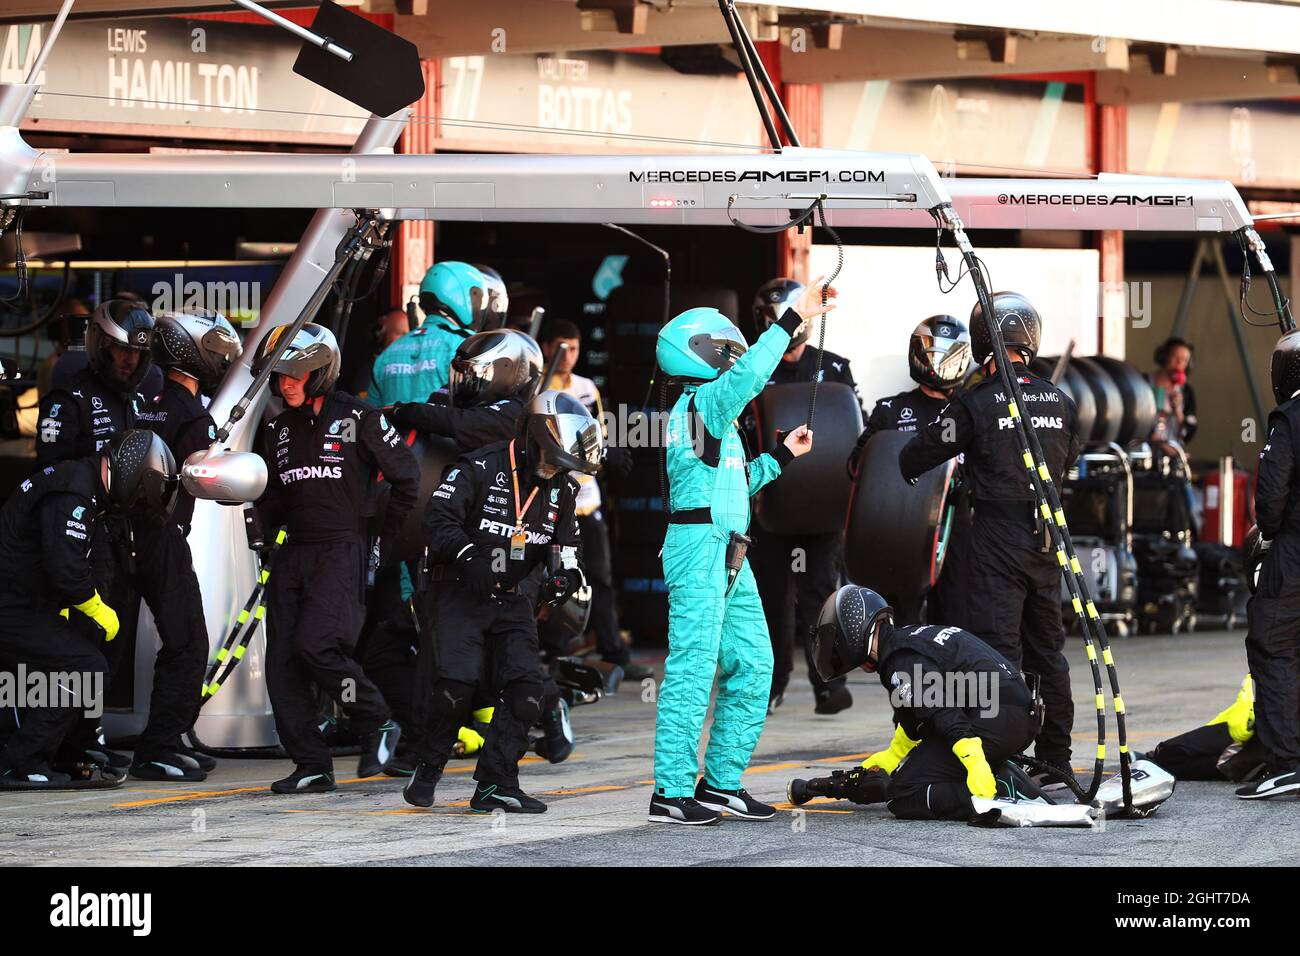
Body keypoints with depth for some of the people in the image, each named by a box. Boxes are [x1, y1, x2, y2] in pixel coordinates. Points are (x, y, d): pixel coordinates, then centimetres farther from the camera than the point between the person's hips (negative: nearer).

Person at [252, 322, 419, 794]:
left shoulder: (359, 419, -4)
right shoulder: (280, 430, 15)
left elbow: (406, 479, 1)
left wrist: (386, 541, 2)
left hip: (340, 552, -7)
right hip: (292, 556, 7)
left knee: (315, 645, -21)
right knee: (282, 661, -1)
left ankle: (378, 724, -1)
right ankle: (312, 767, 4)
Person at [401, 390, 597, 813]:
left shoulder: (560, 489, 7)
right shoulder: (481, 468, -13)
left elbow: (565, 540, 15)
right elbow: (439, 518, -17)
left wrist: (565, 572, -7)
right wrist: (469, 558, -30)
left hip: (513, 599, 6)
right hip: (461, 592, -6)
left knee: (525, 691, -7)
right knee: (457, 685, -16)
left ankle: (496, 785, -2)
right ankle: (426, 773, 4)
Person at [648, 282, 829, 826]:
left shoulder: (709, 414, 22)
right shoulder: (703, 402, -8)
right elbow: (749, 373, -26)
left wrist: (781, 456, 23)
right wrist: (793, 320, -24)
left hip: (726, 556, 10)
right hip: (700, 546, -10)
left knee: (752, 665, 10)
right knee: (692, 668, -9)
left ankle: (722, 783, 15)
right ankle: (671, 794, -8)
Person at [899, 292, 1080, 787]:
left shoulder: (975, 403, -12)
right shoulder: (1060, 402, 4)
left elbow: (917, 456, -5)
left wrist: (909, 467, 18)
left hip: (996, 539, -5)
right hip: (1047, 536, 5)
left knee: (997, 650, -5)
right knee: (1047, 647, 15)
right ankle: (1056, 759, 21)